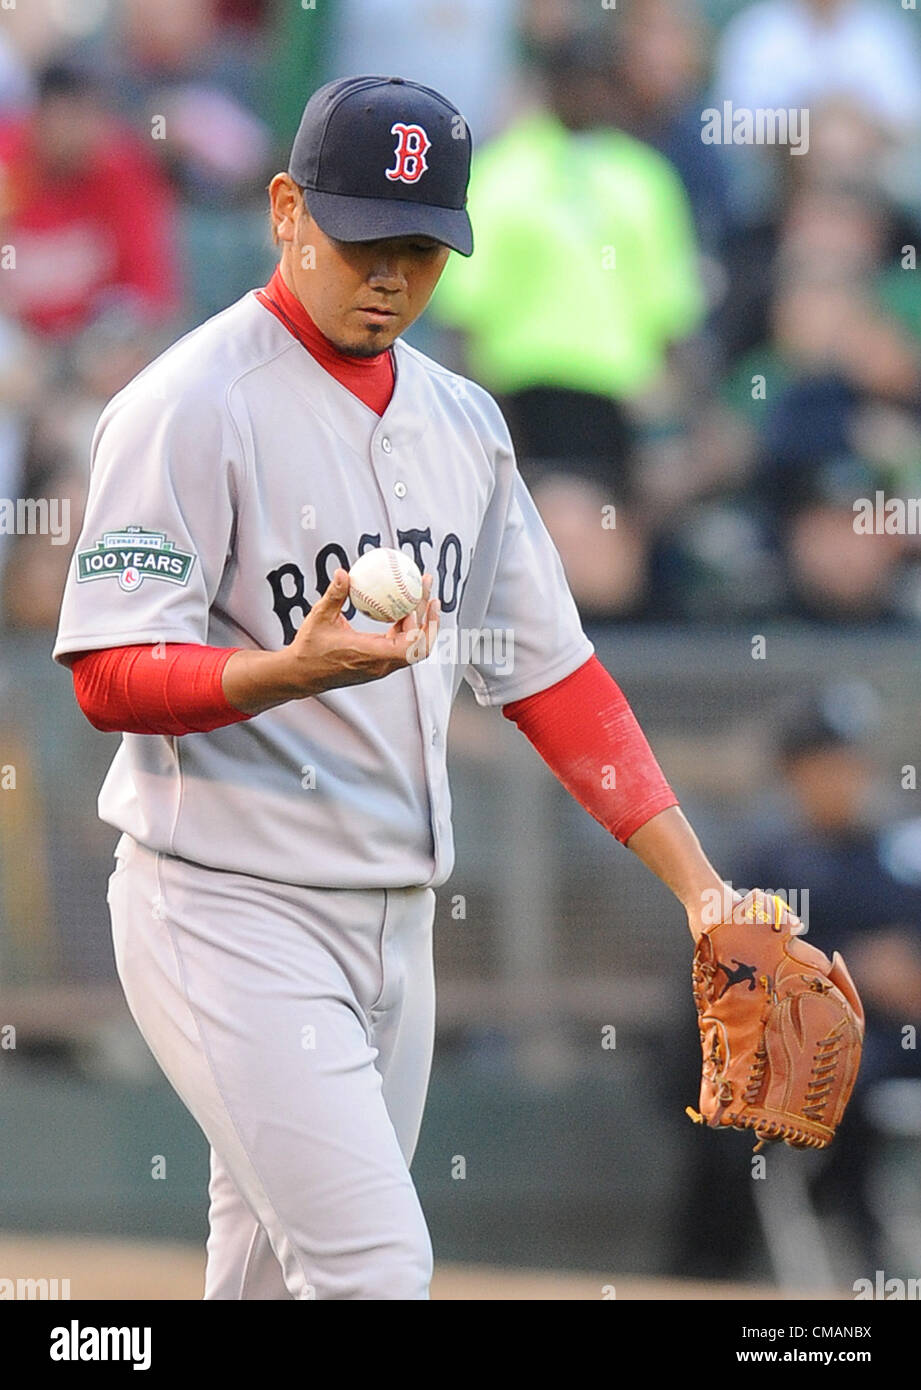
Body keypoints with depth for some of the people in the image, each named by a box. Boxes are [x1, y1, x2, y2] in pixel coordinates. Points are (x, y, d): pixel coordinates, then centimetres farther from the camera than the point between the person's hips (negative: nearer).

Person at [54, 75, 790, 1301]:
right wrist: (295, 671, -34)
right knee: (374, 1268, -17)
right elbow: (110, 678, -16)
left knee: (277, 1269, 10)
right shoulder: (190, 406, -11)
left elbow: (550, 670, 15)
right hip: (233, 912, -7)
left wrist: (701, 889, 7)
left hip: (394, 917, 7)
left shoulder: (462, 420, 12)